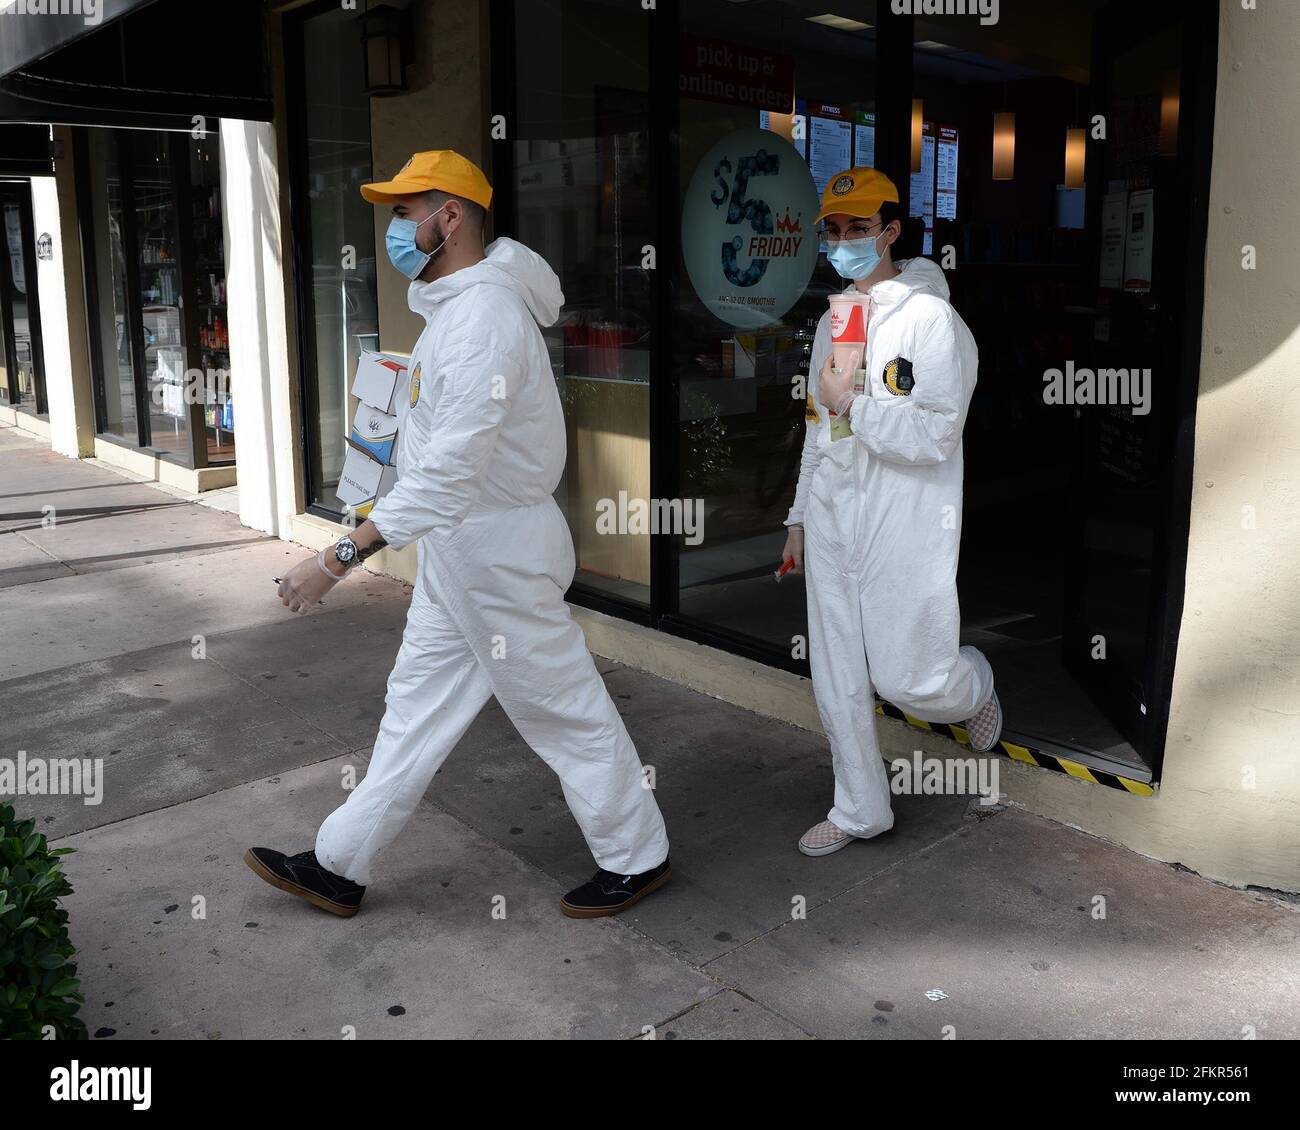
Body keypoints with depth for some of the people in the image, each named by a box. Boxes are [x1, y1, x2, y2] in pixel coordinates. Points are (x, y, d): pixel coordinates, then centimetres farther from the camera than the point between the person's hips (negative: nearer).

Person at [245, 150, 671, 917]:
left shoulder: (484, 317, -23)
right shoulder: (454, 305, 11)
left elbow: (449, 471, -31)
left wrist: (340, 558, -32)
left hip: (497, 549, -10)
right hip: (457, 547, 10)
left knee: (563, 708, 4)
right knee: (417, 706, 15)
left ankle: (638, 858, 23)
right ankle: (340, 867, 27)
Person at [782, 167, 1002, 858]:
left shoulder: (931, 319, -10)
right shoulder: (832, 322, 14)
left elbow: (935, 437, -18)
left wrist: (854, 404, -14)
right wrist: (799, 518, 19)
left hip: (903, 530, -7)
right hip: (832, 529, 7)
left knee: (909, 681, -3)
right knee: (837, 680, 10)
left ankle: (975, 685, 33)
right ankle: (860, 809, 27)